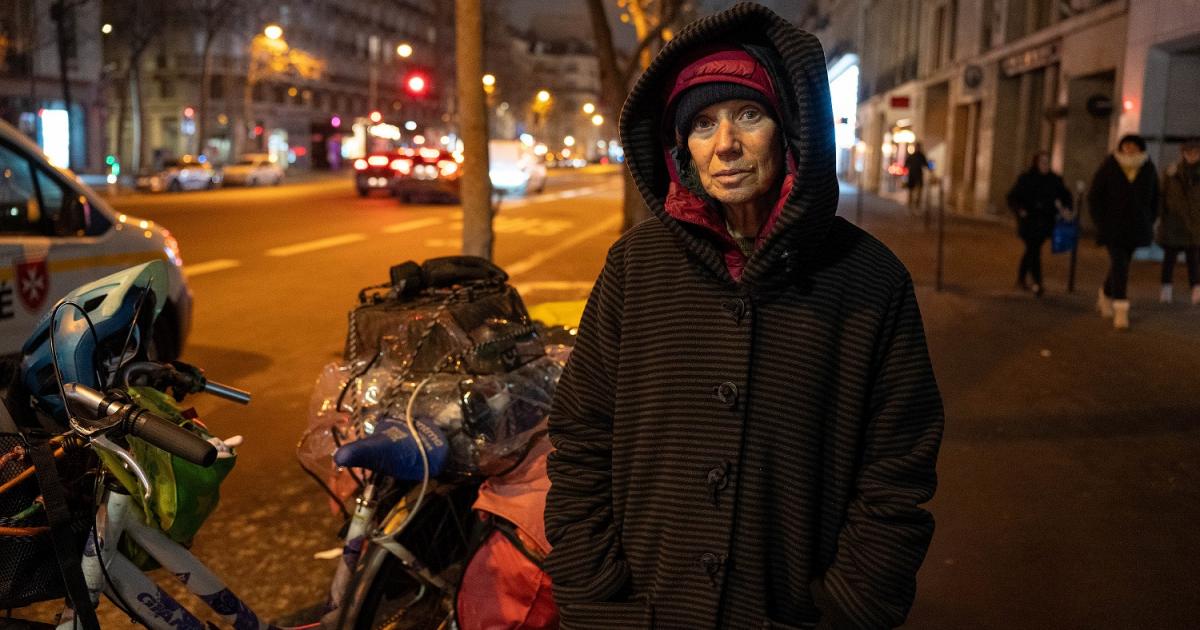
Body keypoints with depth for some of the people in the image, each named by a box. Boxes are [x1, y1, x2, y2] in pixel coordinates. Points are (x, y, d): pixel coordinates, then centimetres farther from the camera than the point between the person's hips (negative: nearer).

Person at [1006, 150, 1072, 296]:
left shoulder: (1054, 180, 6)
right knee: (1034, 251, -14)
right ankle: (1037, 283, -15)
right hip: (1029, 221, -4)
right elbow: (1012, 197, -3)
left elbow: (1065, 194, 16)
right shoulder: (1026, 179, -3)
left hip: (1045, 222, 4)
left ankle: (1021, 279, 30)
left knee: (1032, 250, 13)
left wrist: (1066, 207, -4)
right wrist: (1020, 210, -20)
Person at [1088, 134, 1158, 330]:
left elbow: (1154, 198, 12)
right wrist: (1101, 224, -7)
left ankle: (1105, 294, 39)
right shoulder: (1108, 167, -6)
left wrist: (1148, 223, 5)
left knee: (1120, 265, 13)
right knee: (1119, 265, -13)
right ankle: (1121, 310, -13)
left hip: (1135, 227, 3)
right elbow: (1094, 196, -1)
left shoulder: (1148, 168, 1)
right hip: (1113, 226, -3)